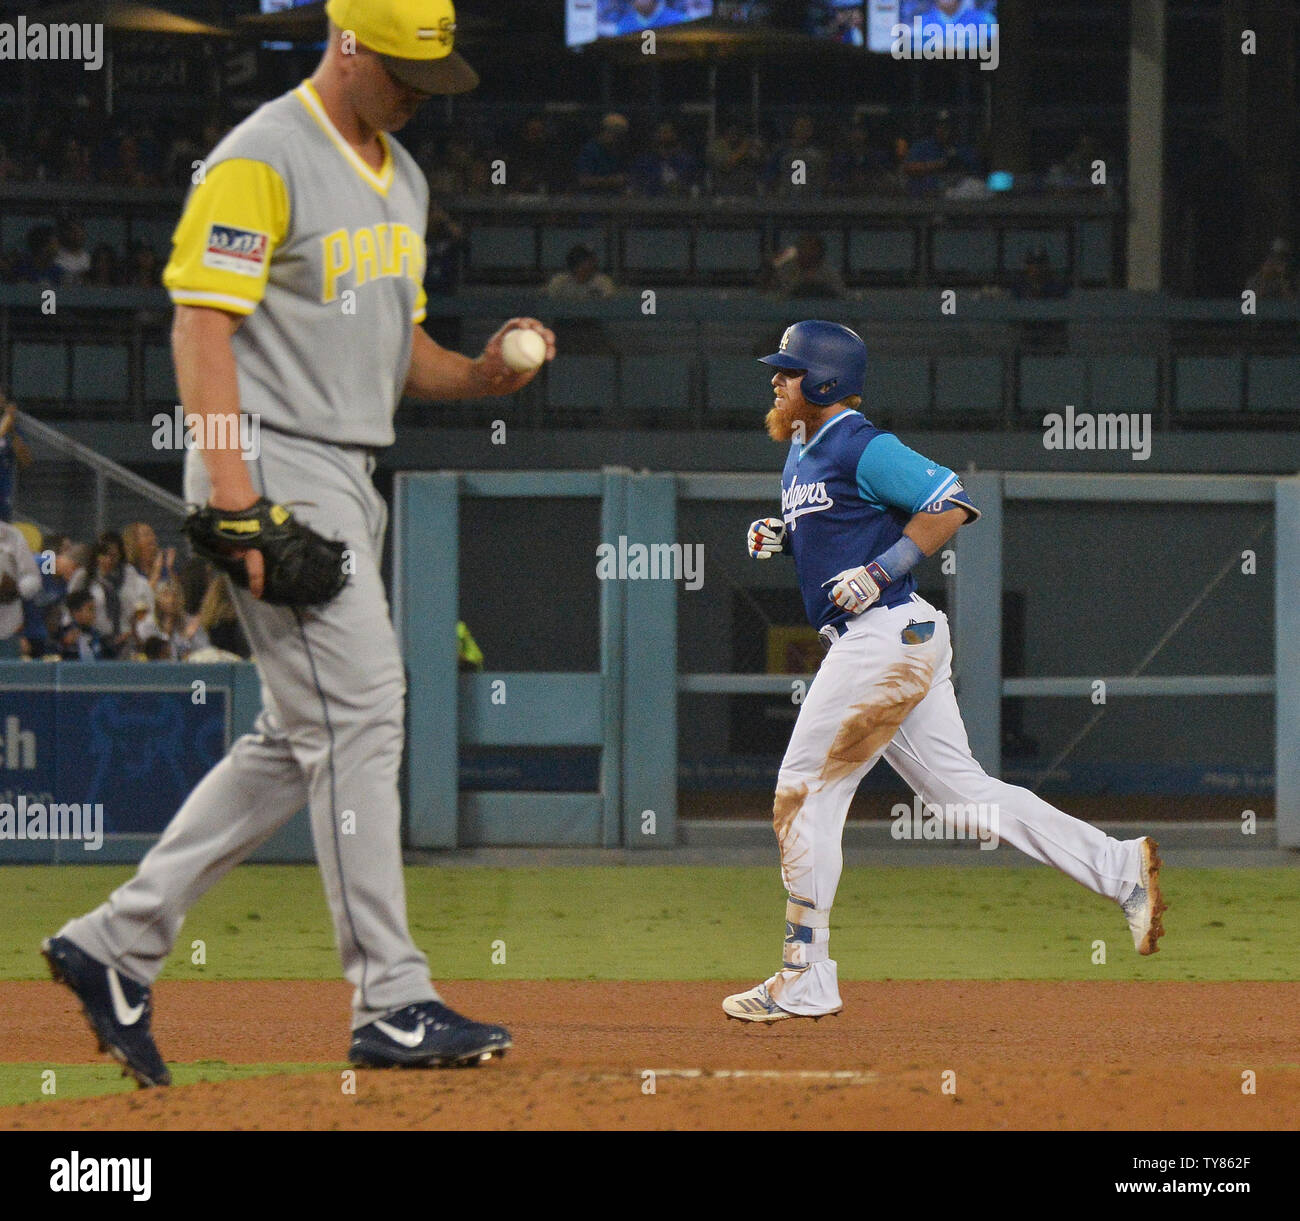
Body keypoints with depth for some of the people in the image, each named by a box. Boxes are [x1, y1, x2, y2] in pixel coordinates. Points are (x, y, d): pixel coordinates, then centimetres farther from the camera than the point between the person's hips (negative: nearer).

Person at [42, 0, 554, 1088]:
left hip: (350, 484, 9)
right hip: (274, 469, -9)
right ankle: (392, 1005, -9)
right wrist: (238, 500, -24)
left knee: (300, 743, 10)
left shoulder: (401, 180, 17)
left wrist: (479, 376, 1)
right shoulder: (262, 162, -11)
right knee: (357, 716, -11)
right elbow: (202, 327, -16)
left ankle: (118, 944, 17)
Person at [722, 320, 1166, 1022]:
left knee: (804, 793, -5)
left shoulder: (862, 448, -13)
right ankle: (1122, 870, 6)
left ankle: (805, 983, -1)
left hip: (885, 637, -10)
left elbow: (951, 504, -19)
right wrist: (776, 538, 10)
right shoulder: (802, 449, 17)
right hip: (903, 646, 10)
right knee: (964, 795, 8)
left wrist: (879, 572, -20)